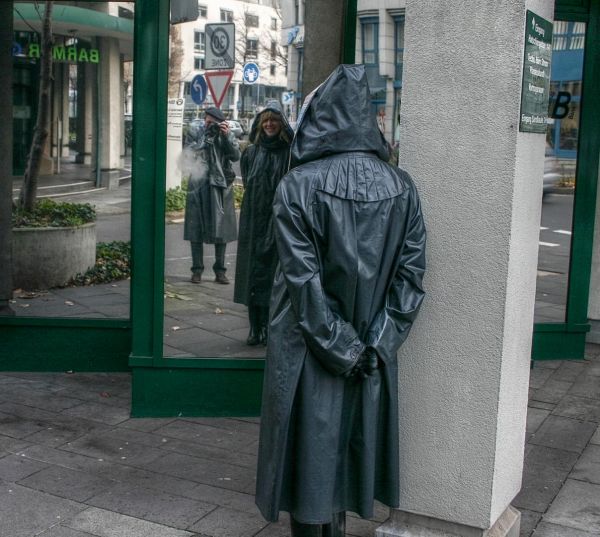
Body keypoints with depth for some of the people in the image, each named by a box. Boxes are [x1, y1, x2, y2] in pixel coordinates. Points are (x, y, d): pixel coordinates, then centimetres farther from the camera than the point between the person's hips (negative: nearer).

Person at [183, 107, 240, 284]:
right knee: (196, 229, 1)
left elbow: (235, 156, -9)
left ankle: (220, 270, 12)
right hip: (199, 186, 0)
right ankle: (197, 269, 9)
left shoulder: (227, 137, 6)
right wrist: (207, 135, -14)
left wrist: (226, 136, -18)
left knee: (221, 228, 4)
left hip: (220, 187, 0)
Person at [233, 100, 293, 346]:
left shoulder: (289, 152, 1)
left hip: (278, 222, -3)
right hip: (253, 222, 3)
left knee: (272, 272, -2)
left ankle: (269, 328, 6)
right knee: (252, 271, 4)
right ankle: (255, 329, 12)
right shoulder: (251, 152, 11)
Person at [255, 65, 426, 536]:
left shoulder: (298, 185, -15)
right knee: (350, 441, 20)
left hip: (308, 350, -4)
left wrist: (343, 351, -12)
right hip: (372, 348, 4)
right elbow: (411, 273, -5)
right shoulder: (402, 187, -3)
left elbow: (304, 280, -18)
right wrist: (376, 346, -4)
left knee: (310, 446, 11)